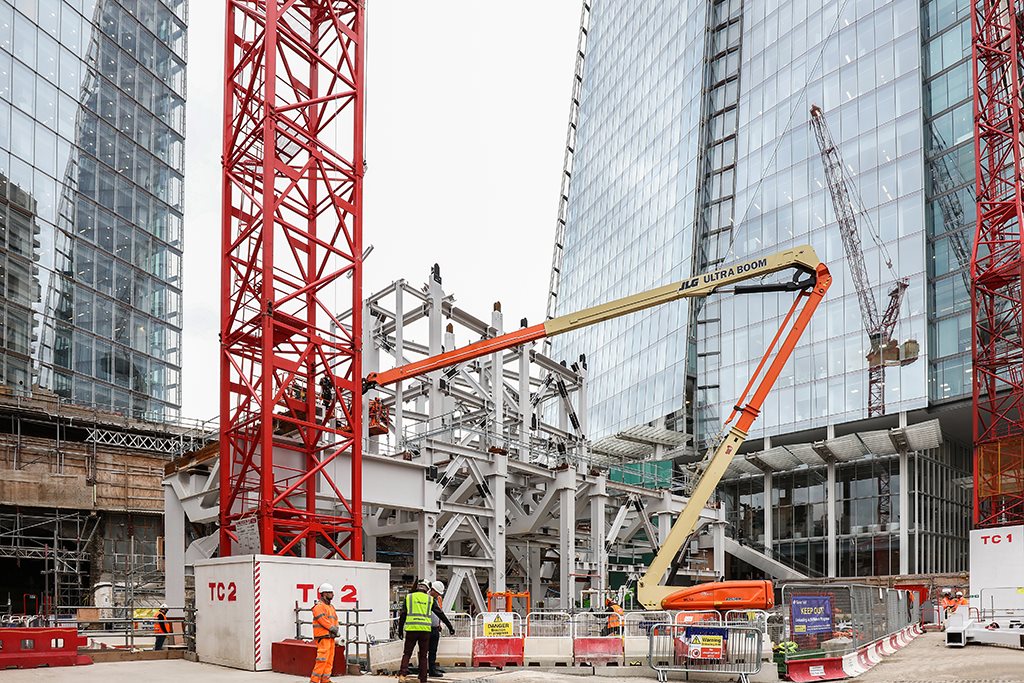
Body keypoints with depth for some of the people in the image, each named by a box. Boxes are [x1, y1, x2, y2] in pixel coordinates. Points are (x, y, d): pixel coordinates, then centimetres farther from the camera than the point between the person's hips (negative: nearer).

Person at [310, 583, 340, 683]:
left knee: (329, 660, 9)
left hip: (331, 637, 9)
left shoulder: (331, 607, 21)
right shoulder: (319, 606, -9)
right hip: (323, 637, -9)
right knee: (322, 659, -14)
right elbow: (323, 620, -17)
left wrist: (337, 629, -1)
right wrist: (334, 629, -14)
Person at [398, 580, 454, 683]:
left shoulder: (409, 597, 10)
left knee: (407, 654, 7)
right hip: (425, 630, 0)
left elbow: (403, 614, 8)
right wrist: (450, 626, 17)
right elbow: (441, 614, 12)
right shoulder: (430, 599, 10)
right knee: (423, 656, 9)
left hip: (411, 629, 0)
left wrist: (400, 629, 14)